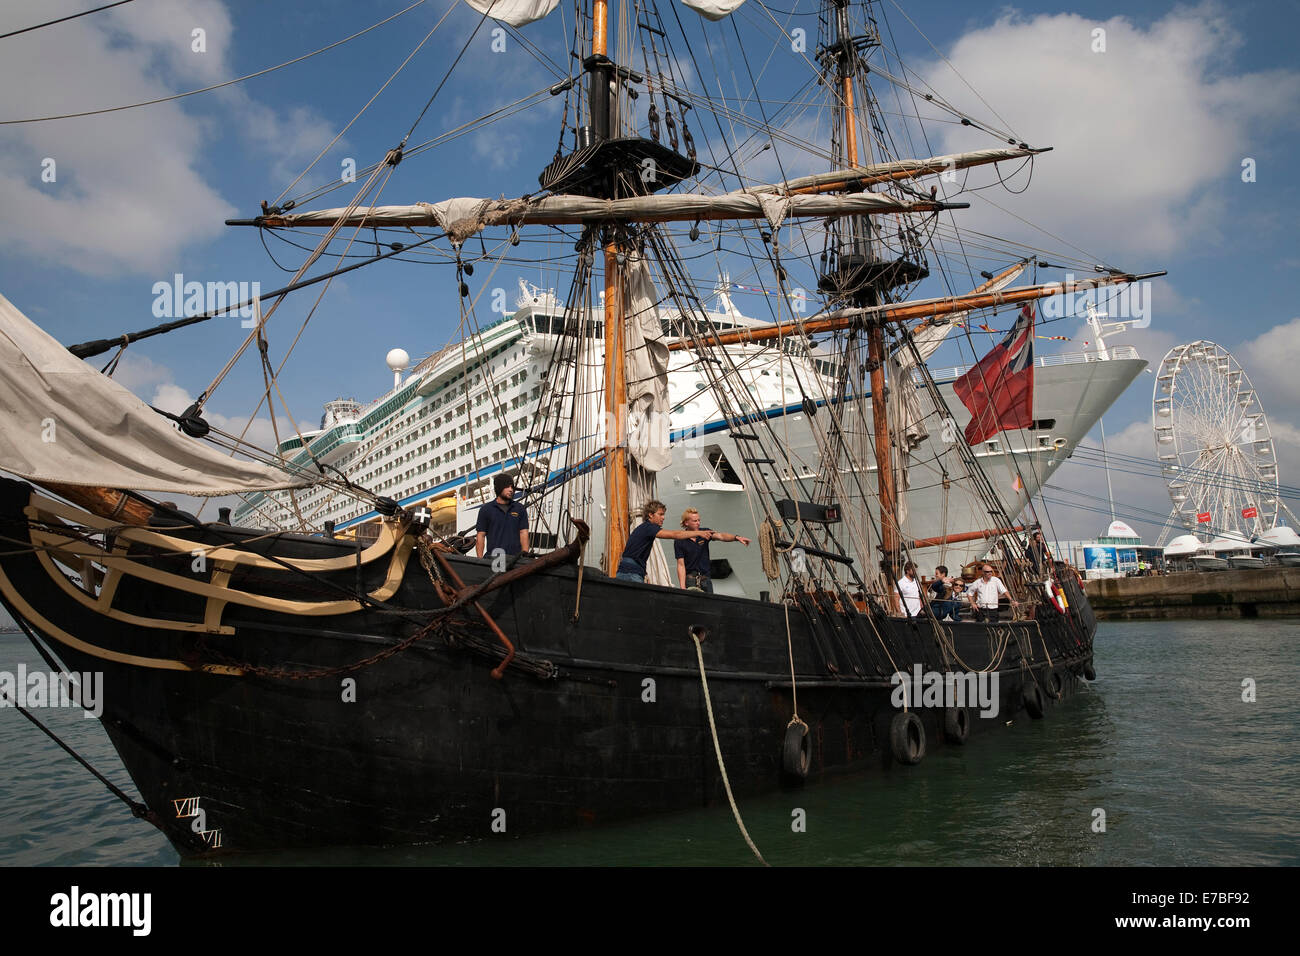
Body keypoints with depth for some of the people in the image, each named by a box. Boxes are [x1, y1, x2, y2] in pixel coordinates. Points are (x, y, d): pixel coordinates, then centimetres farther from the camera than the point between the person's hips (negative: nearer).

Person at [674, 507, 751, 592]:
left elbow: (720, 536, -17)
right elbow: (681, 565, -8)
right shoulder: (679, 541, -6)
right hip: (690, 578, -3)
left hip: (706, 578, 3)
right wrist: (683, 588, -17)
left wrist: (736, 537, -36)